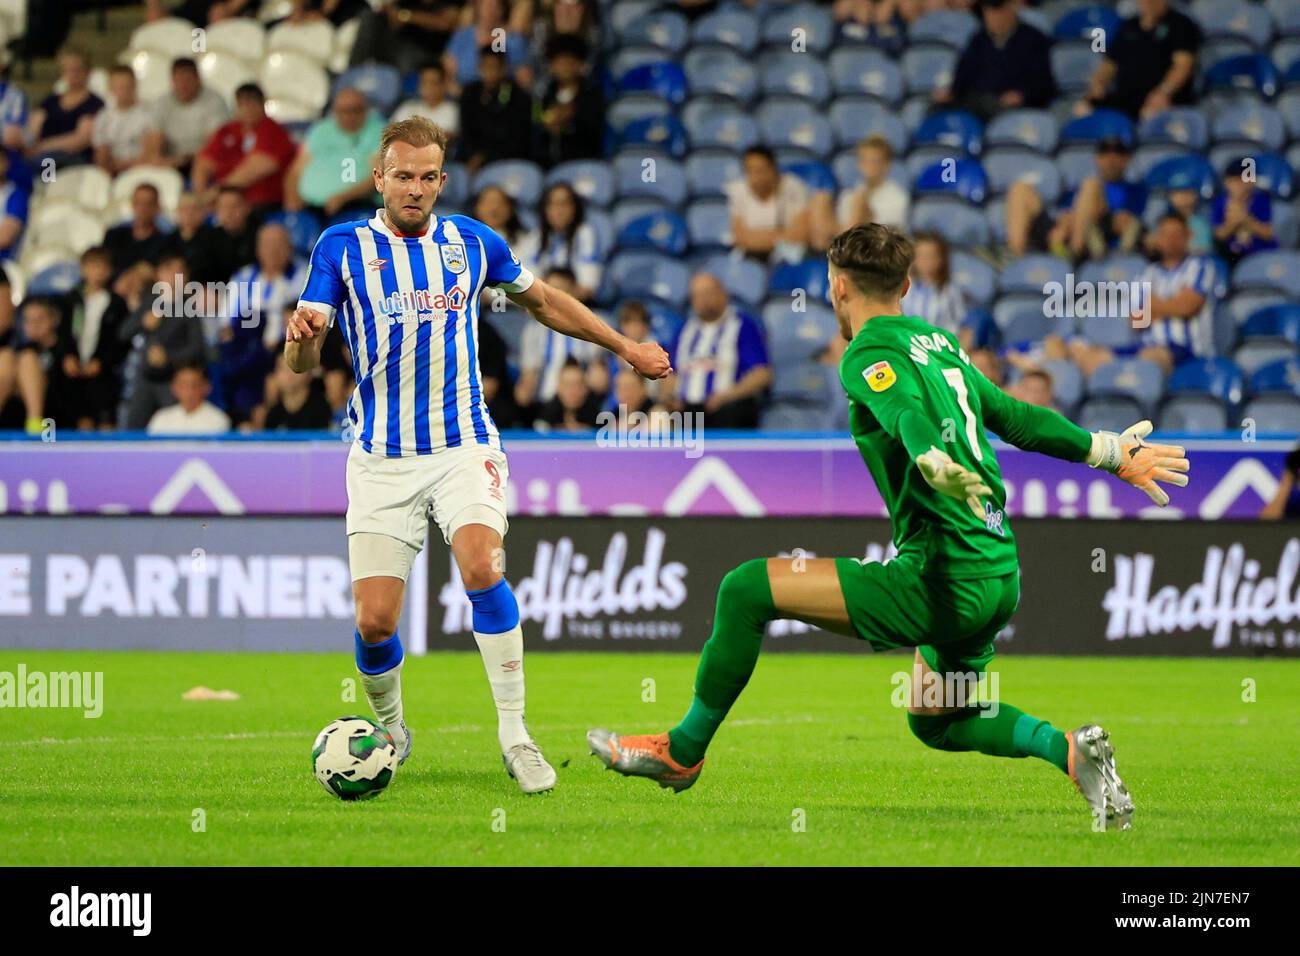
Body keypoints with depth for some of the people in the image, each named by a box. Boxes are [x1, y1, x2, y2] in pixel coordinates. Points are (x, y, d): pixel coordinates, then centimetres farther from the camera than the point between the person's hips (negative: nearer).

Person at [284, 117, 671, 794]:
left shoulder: (470, 241, 6)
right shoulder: (342, 247, -1)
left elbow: (542, 300, 24)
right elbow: (301, 365, -6)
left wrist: (624, 346, 27)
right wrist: (302, 336, -30)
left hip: (465, 445, 1)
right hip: (381, 459, 0)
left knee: (481, 568, -26)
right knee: (374, 620, -8)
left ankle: (514, 735, -16)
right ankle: (390, 732, 23)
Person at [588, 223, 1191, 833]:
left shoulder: (869, 353, -7)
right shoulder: (938, 342, 18)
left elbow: (911, 413, -27)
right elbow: (1013, 416, 23)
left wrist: (937, 462, -48)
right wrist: (1109, 452, 33)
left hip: (944, 580, -9)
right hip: (1000, 574, 9)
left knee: (747, 589, -7)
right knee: (933, 722, 27)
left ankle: (683, 752, 2)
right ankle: (1069, 750, 6)